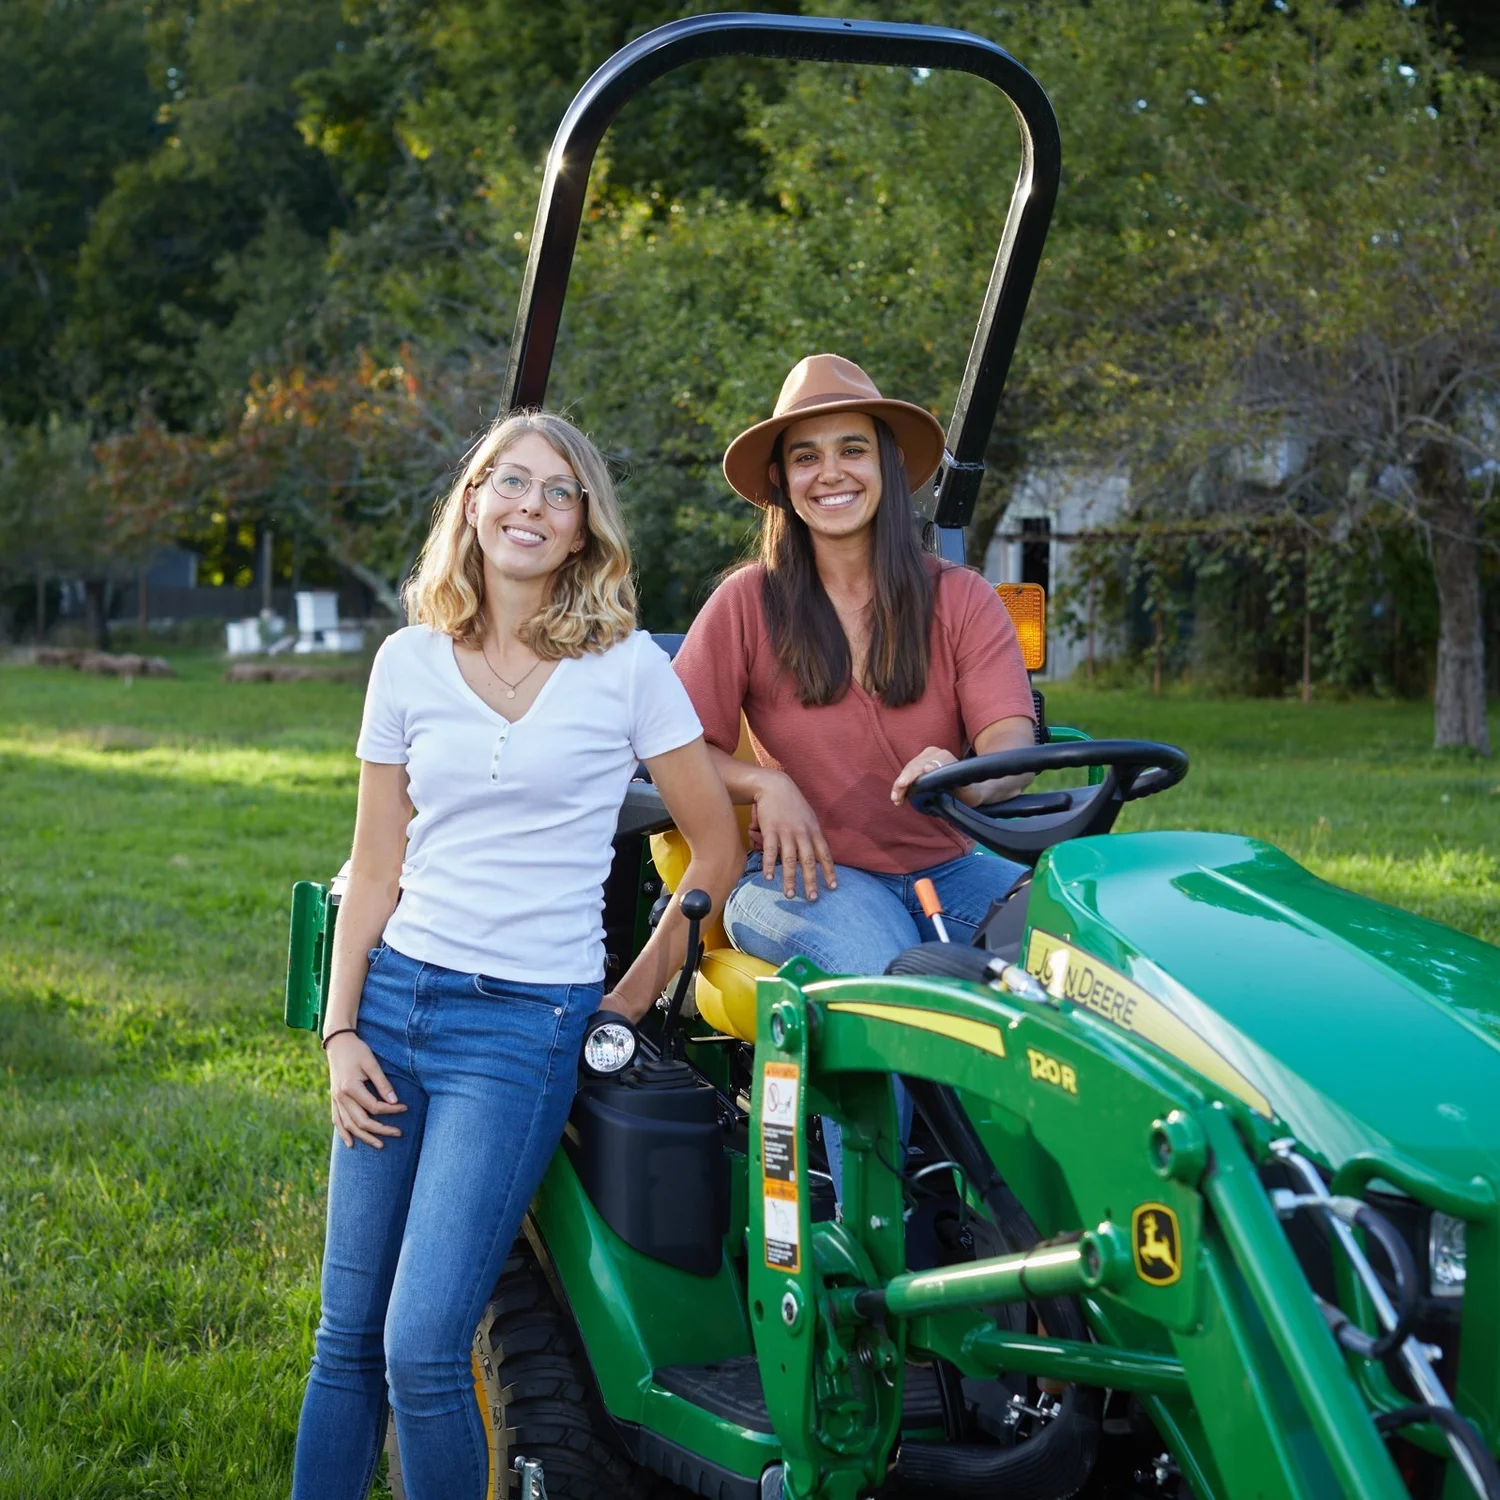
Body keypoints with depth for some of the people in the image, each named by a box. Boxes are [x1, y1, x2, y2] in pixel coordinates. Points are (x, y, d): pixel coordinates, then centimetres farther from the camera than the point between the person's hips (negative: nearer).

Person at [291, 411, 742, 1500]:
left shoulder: (626, 667, -1)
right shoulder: (411, 663, 8)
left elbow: (718, 848, 5)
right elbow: (375, 868, 10)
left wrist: (638, 995, 4)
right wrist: (341, 1032, 3)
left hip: (525, 1022, -3)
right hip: (397, 999, 4)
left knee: (422, 1348, -11)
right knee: (348, 1337, 7)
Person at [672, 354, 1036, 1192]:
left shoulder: (959, 601, 6)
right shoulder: (749, 605, 3)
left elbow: (1011, 738, -8)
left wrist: (968, 775, -31)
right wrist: (764, 784, -17)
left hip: (943, 867, 2)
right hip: (803, 872, -2)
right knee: (881, 974, -35)